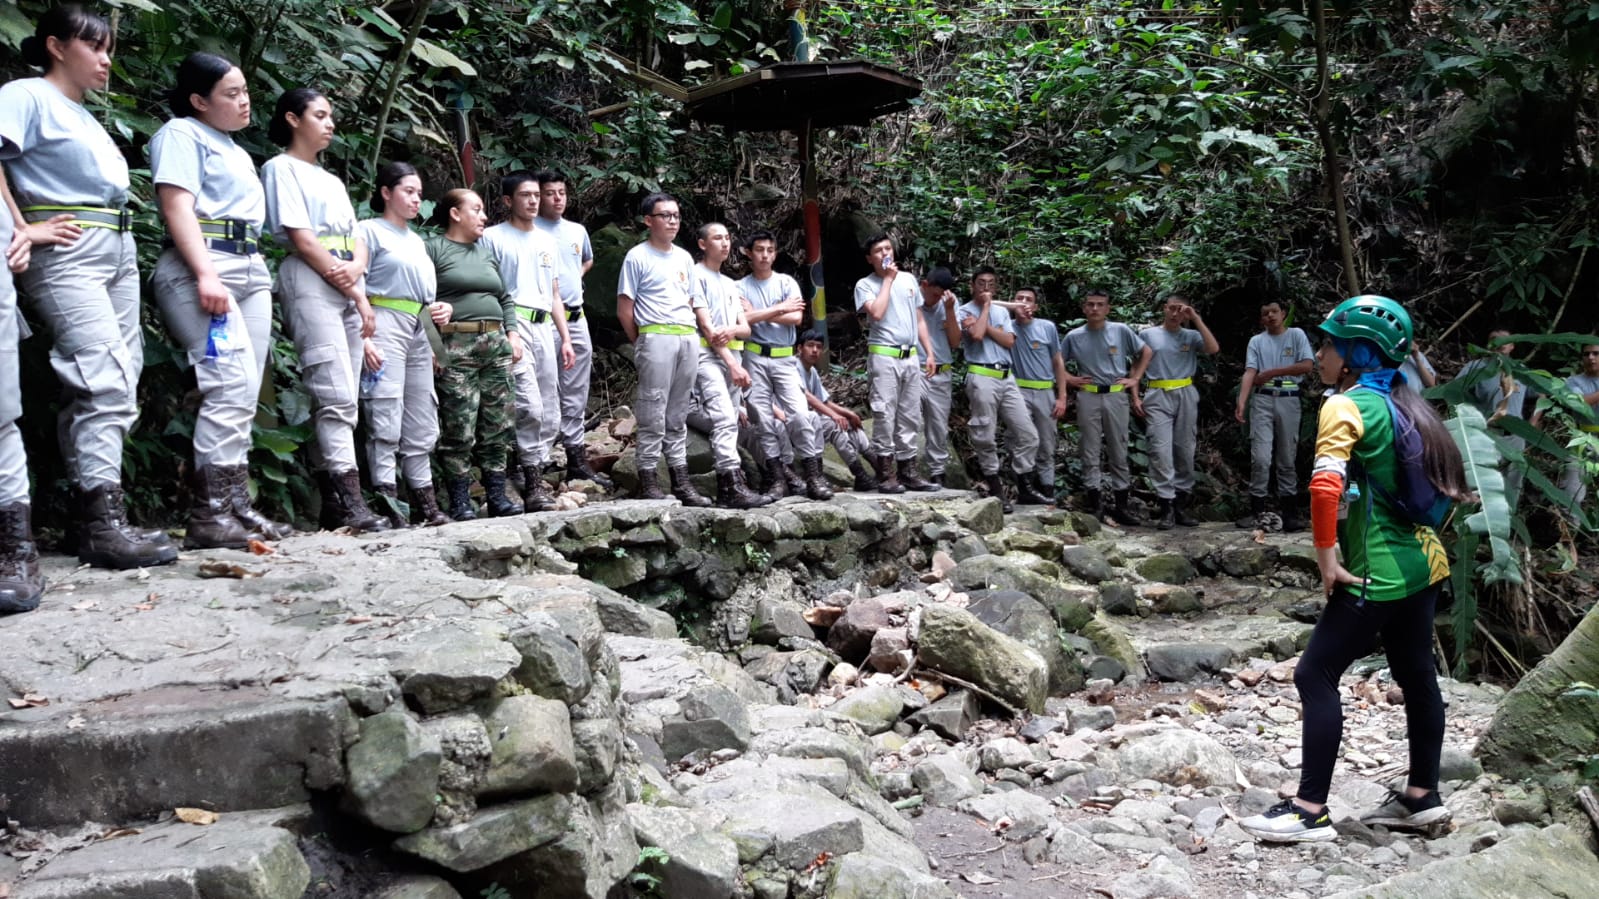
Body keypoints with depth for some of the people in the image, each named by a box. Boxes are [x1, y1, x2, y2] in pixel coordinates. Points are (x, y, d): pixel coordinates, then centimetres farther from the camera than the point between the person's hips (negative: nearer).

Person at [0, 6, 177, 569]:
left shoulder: (86, 117, 25)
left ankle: (92, 511, 8)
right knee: (107, 382, -17)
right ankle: (102, 524, -17)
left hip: (119, 251, 9)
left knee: (118, 384, 4)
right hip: (66, 252, -9)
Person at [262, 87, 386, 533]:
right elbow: (301, 239, -8)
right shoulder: (281, 168, 3)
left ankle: (331, 503, 2)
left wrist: (355, 269, -8)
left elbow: (357, 242, 18)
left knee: (337, 400, 2)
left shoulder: (333, 181, 26)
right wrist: (357, 295, -9)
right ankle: (350, 503, -23)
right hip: (310, 285, -8)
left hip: (348, 292, 8)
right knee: (337, 397, -18)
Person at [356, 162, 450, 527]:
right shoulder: (369, 231, 1)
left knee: (422, 424, 8)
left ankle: (426, 502, 13)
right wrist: (363, 339, -19)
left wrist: (442, 309, 7)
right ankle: (386, 502, -12)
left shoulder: (417, 241, 24)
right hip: (385, 326, -8)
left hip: (419, 331, 8)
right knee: (385, 421, -12)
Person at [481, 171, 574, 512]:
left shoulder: (546, 241, 22)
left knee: (550, 415, 3)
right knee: (530, 406, -19)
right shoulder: (493, 238, 3)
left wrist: (565, 338, 16)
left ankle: (534, 477, 10)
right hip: (512, 324, -7)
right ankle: (533, 483, -12)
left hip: (544, 327, 7)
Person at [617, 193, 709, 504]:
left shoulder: (684, 257, 17)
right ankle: (648, 482, -1)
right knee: (653, 415, -5)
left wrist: (689, 334, 13)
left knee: (677, 416, 10)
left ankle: (680, 481, 13)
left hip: (689, 339, 6)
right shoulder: (637, 257, -1)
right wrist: (641, 344, -2)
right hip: (656, 339, -6)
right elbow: (624, 309, -3)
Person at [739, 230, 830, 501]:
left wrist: (759, 315, -5)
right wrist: (781, 308, -7)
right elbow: (745, 318, -12)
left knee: (799, 414, -10)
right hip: (755, 358, 0)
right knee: (764, 419, -1)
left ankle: (814, 477, -8)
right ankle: (775, 477, 5)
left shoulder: (787, 282, 7)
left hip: (784, 358, 0)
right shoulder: (741, 286, 5)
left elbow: (796, 317, -6)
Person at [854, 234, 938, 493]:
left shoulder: (908, 279, 15)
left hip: (911, 357, 5)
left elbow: (918, 319, 19)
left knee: (910, 416, 7)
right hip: (883, 357, -5)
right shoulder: (865, 285, 0)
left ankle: (908, 472, 14)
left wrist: (929, 353, 12)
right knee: (884, 415, -7)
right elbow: (877, 313, -19)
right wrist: (887, 279, -9)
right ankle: (885, 475, -4)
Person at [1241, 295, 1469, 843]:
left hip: (1378, 574, -9)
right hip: (1424, 561, 9)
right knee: (1417, 676, 17)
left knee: (1315, 676, -4)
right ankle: (1422, 797, 29)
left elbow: (1326, 486, -27)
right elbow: (1444, 479, 21)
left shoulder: (1346, 406, -14)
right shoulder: (1404, 404, 12)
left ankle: (1311, 811, -1)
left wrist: (1327, 560, -19)